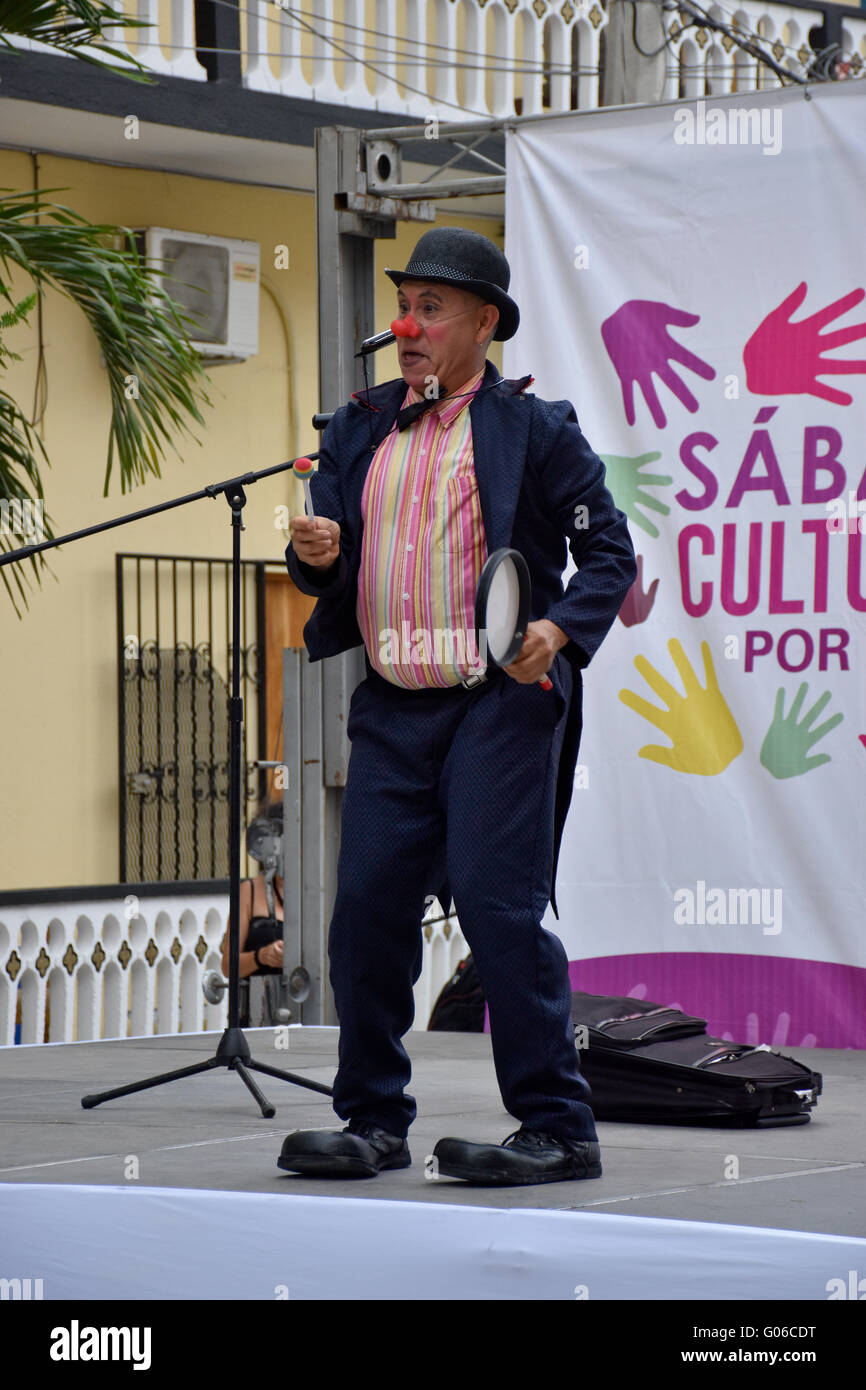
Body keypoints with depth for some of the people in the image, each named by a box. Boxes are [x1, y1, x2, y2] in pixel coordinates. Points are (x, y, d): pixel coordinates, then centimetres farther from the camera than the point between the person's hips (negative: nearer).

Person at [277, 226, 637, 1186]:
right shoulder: (359, 429, 15)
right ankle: (373, 1123, 15)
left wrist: (561, 629, -17)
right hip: (391, 706, 5)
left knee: (497, 906, -10)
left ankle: (558, 1130, -2)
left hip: (498, 702, -5)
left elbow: (609, 550, -1)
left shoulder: (534, 429, 0)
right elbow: (324, 564, 16)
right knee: (368, 909, 3)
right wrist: (315, 556, -8)